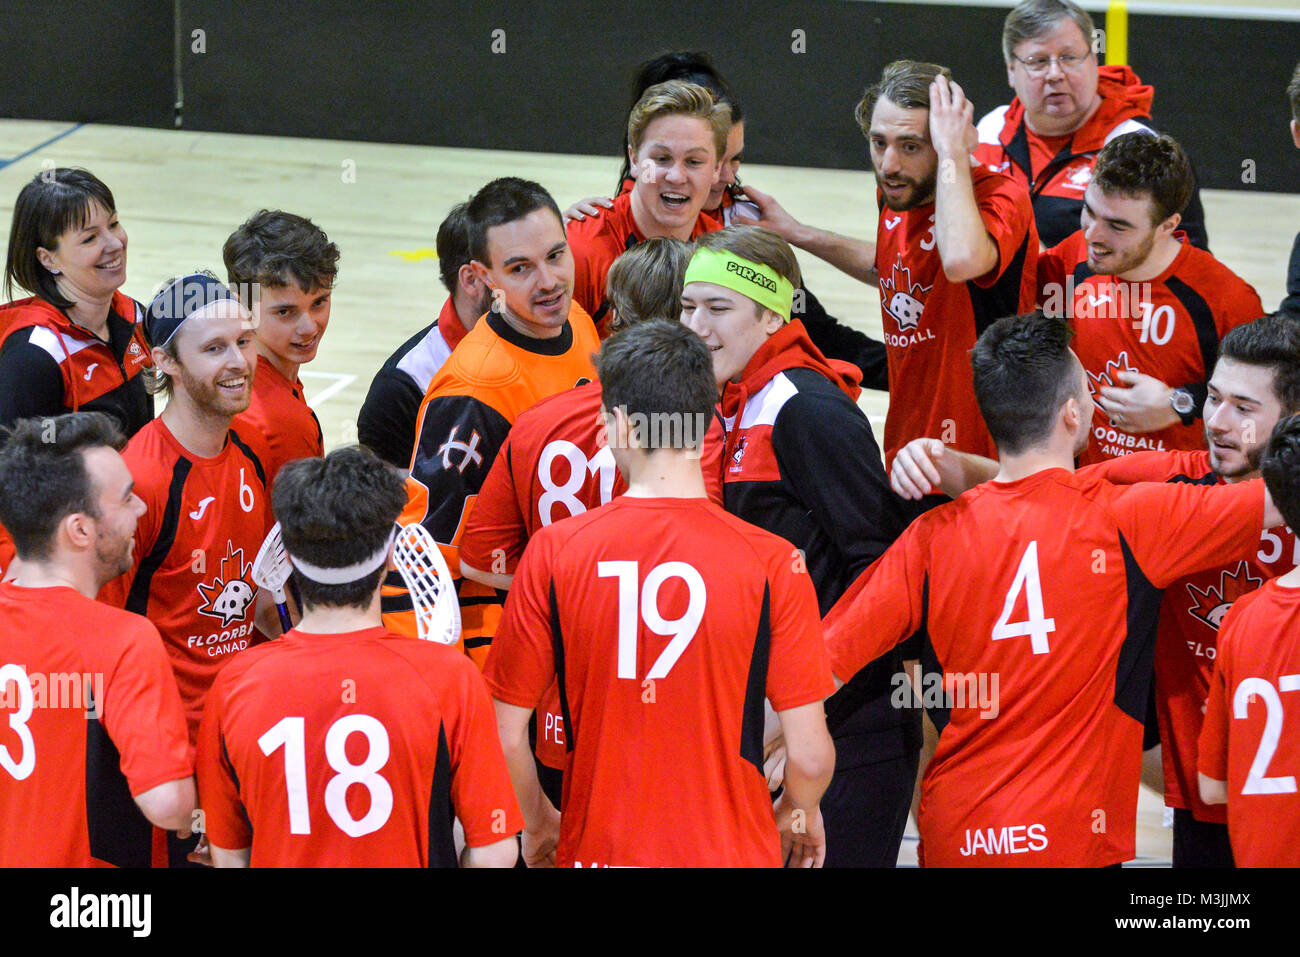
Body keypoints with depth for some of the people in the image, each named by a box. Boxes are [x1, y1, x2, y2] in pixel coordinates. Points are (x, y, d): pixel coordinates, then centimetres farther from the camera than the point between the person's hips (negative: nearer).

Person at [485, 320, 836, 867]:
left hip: (597, 847, 1)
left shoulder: (554, 552, -10)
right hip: (732, 850, -1)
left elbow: (505, 736, -6)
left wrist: (538, 823, 14)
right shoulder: (771, 562, -14)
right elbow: (810, 756, -11)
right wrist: (798, 815, 11)